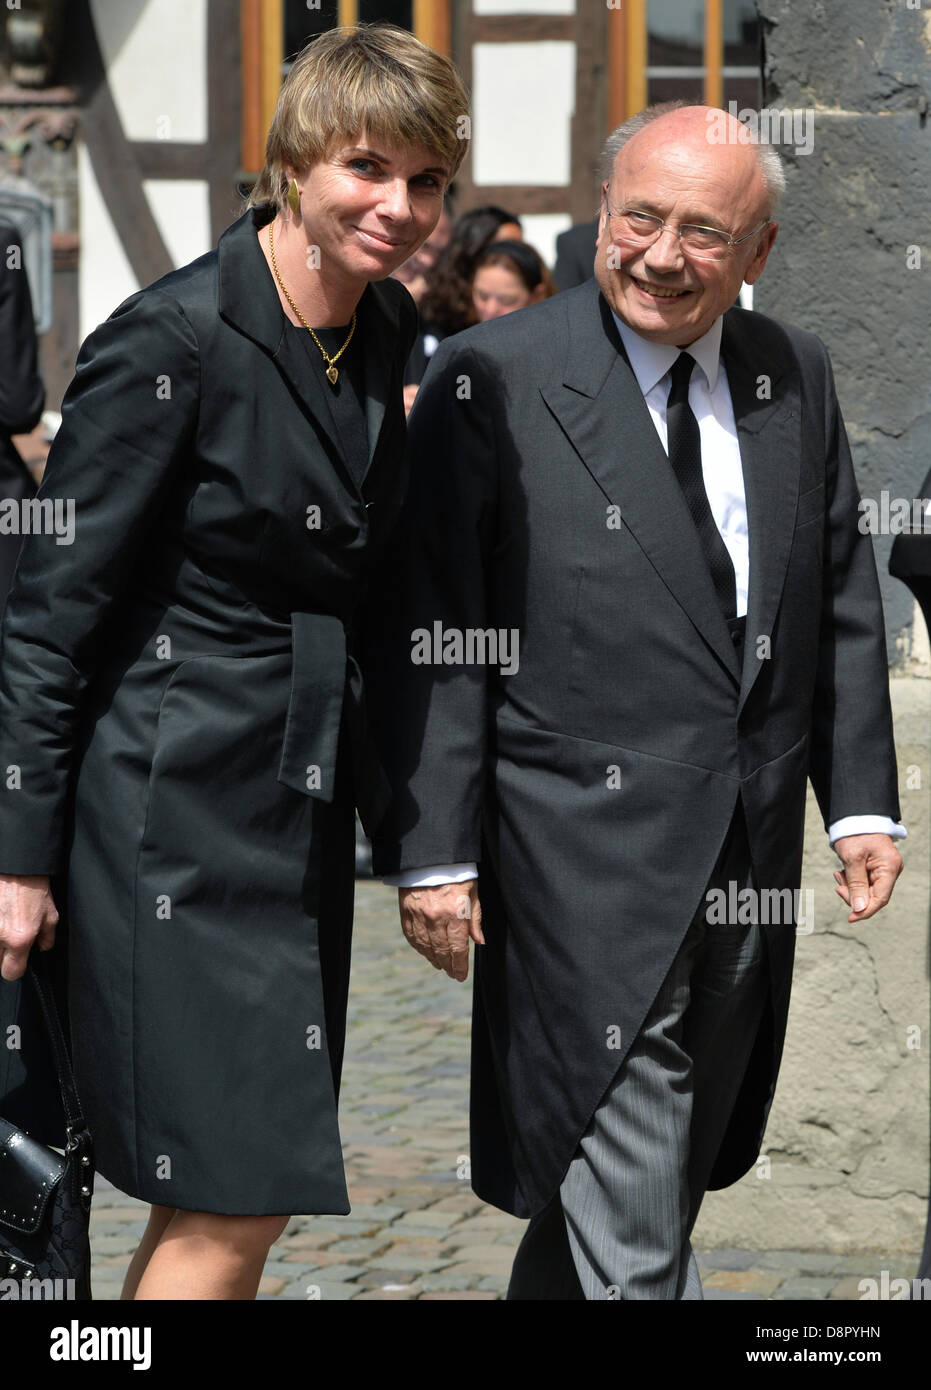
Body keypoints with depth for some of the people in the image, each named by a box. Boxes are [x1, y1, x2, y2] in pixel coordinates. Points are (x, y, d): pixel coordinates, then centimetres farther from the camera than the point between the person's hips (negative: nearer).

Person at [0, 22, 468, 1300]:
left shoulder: (384, 332, 6)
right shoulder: (174, 341, -17)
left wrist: (396, 806, 19)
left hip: (302, 804, 8)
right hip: (176, 809, -8)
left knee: (225, 1190, 11)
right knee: (233, 1206, -8)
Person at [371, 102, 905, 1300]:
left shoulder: (795, 376, 8)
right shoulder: (493, 380, -8)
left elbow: (841, 601, 14)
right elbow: (434, 637, -8)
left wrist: (862, 799, 7)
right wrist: (431, 851, -11)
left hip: (750, 865, 6)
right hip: (588, 859, -6)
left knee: (670, 1179, 16)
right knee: (629, 1241, -6)